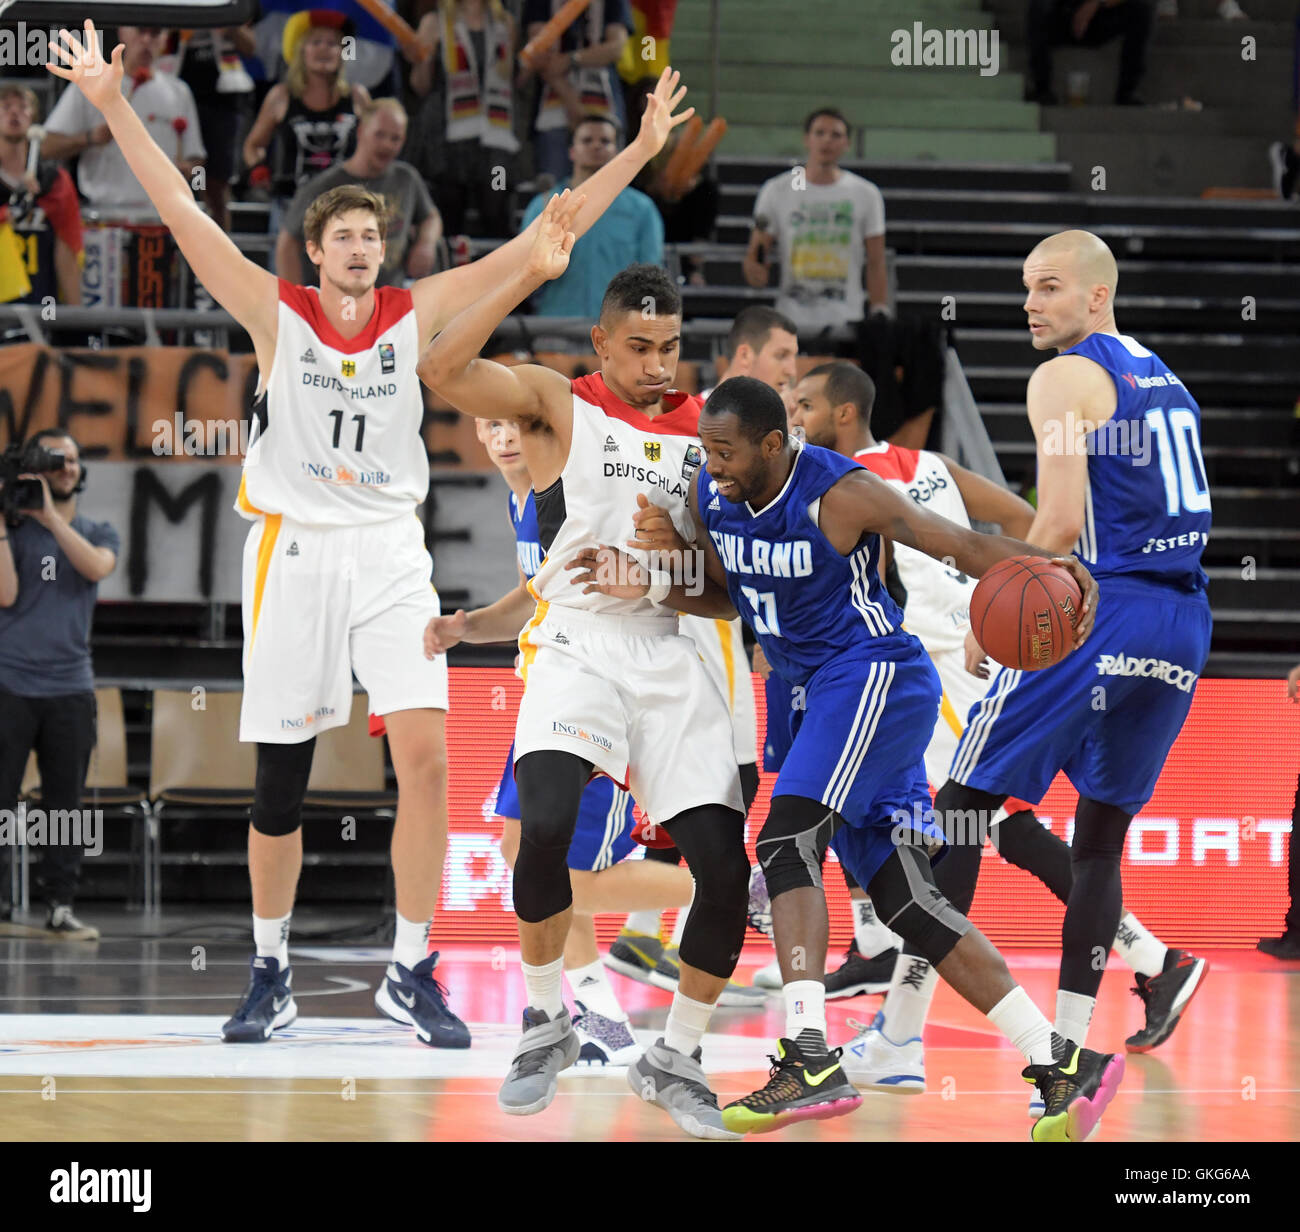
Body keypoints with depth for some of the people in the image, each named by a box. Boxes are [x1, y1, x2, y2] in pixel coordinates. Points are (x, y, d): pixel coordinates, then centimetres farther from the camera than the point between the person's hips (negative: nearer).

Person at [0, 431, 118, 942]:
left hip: (70, 688, 2)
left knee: (65, 803, 1)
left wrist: (51, 516, -14)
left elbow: (97, 567, -11)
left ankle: (60, 908, 4)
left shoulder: (98, 534, 12)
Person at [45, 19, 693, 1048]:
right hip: (294, 548, -1)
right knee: (281, 776, 3)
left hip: (390, 553, 1)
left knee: (424, 754, -11)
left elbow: (542, 242, 1)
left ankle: (412, 974, -2)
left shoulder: (419, 315, 3)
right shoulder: (277, 313, -1)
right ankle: (271, 975, 17)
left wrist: (638, 153, -5)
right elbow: (184, 214, -8)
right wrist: (113, 104, -16)